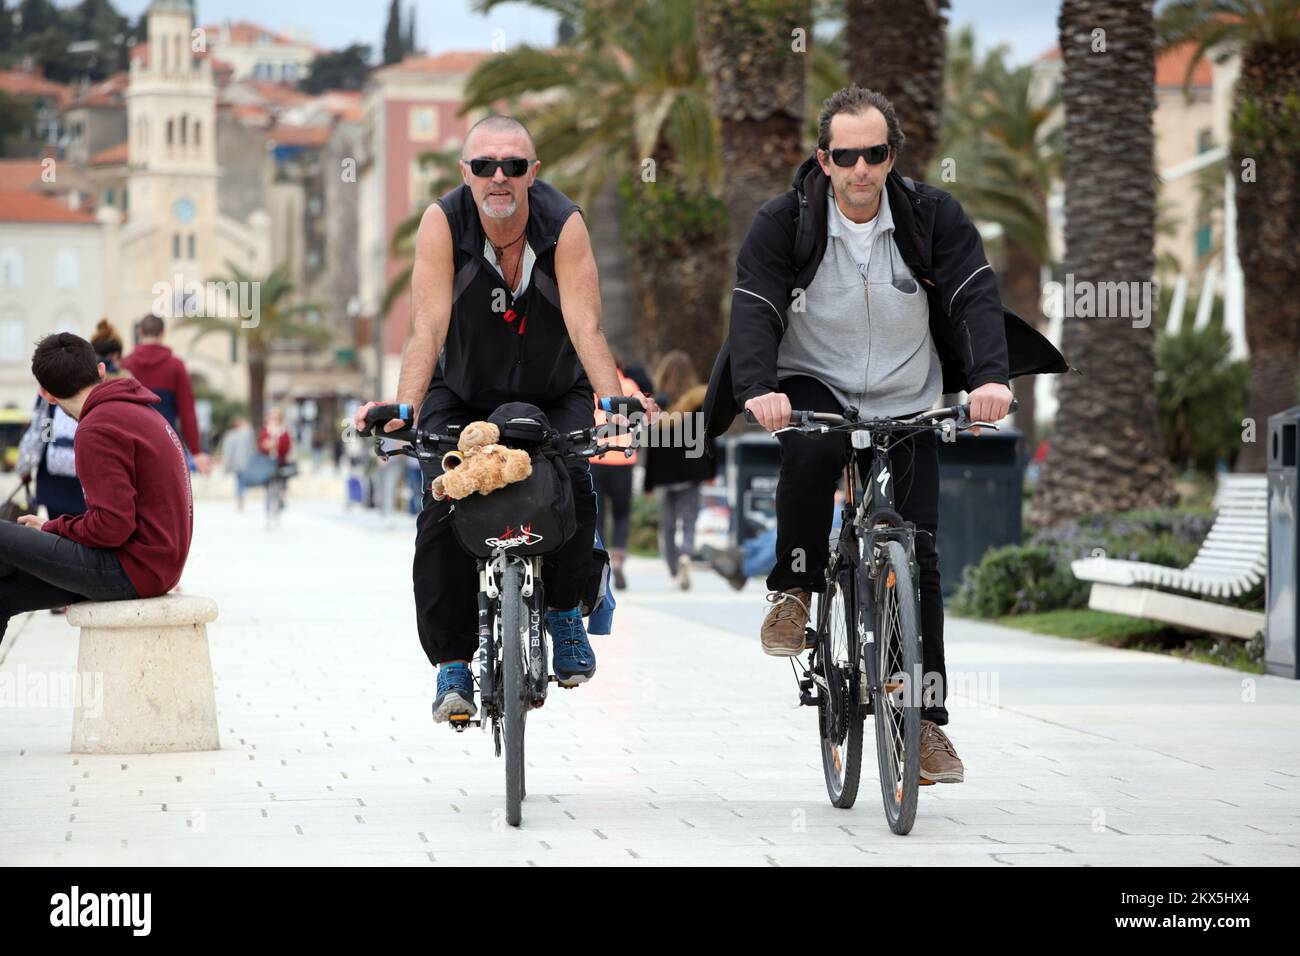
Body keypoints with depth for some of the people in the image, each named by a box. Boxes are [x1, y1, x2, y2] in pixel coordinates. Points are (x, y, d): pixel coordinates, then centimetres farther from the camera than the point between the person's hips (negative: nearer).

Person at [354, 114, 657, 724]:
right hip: (463, 394, 0)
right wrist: (404, 410, -41)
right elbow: (428, 328, -27)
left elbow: (585, 326, -29)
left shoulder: (564, 224, -22)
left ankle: (564, 609, 6)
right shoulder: (443, 223, -21)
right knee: (442, 513, -19)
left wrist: (613, 401, -44)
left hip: (554, 393, 0)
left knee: (574, 492, -24)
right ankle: (452, 667, -9)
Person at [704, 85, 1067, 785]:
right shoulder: (784, 222, -11)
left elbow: (975, 296, -17)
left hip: (908, 406, 2)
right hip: (814, 388, -2)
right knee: (808, 454, -37)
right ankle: (794, 590, -13)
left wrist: (990, 378, -36)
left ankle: (927, 719, 4)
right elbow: (753, 308, -22)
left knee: (918, 557, -4)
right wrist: (759, 388, -41)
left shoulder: (934, 216, -8)